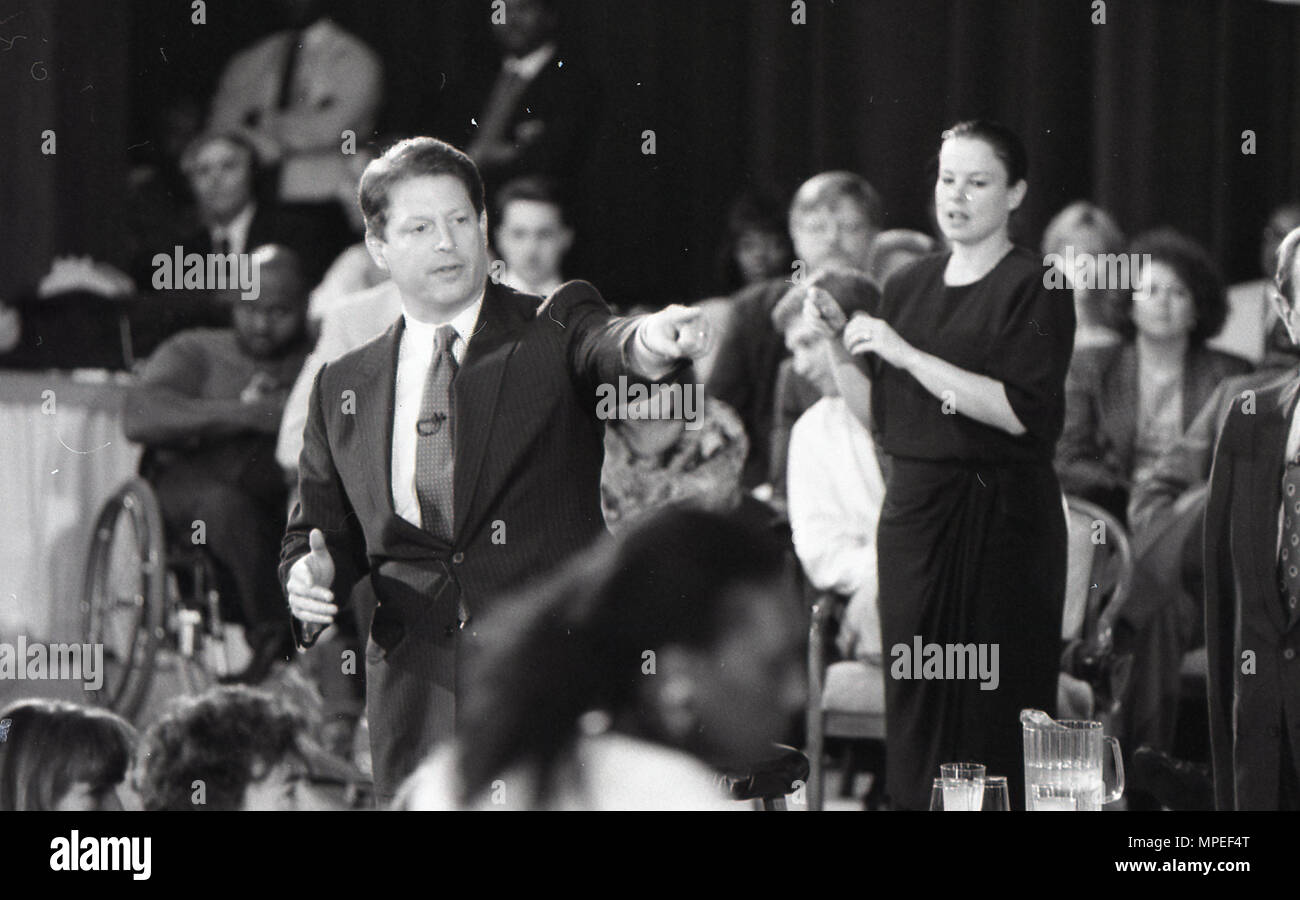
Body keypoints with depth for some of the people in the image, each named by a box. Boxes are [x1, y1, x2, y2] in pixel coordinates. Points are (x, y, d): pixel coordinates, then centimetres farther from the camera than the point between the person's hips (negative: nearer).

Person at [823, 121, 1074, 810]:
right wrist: (835, 343, -2)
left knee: (994, 697, -7)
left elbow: (1018, 411, -16)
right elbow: (879, 417, 13)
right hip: (914, 510, 5)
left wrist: (905, 354, -17)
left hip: (1002, 516, -5)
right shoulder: (909, 288, 14)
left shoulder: (1035, 289, -4)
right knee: (914, 697, 2)